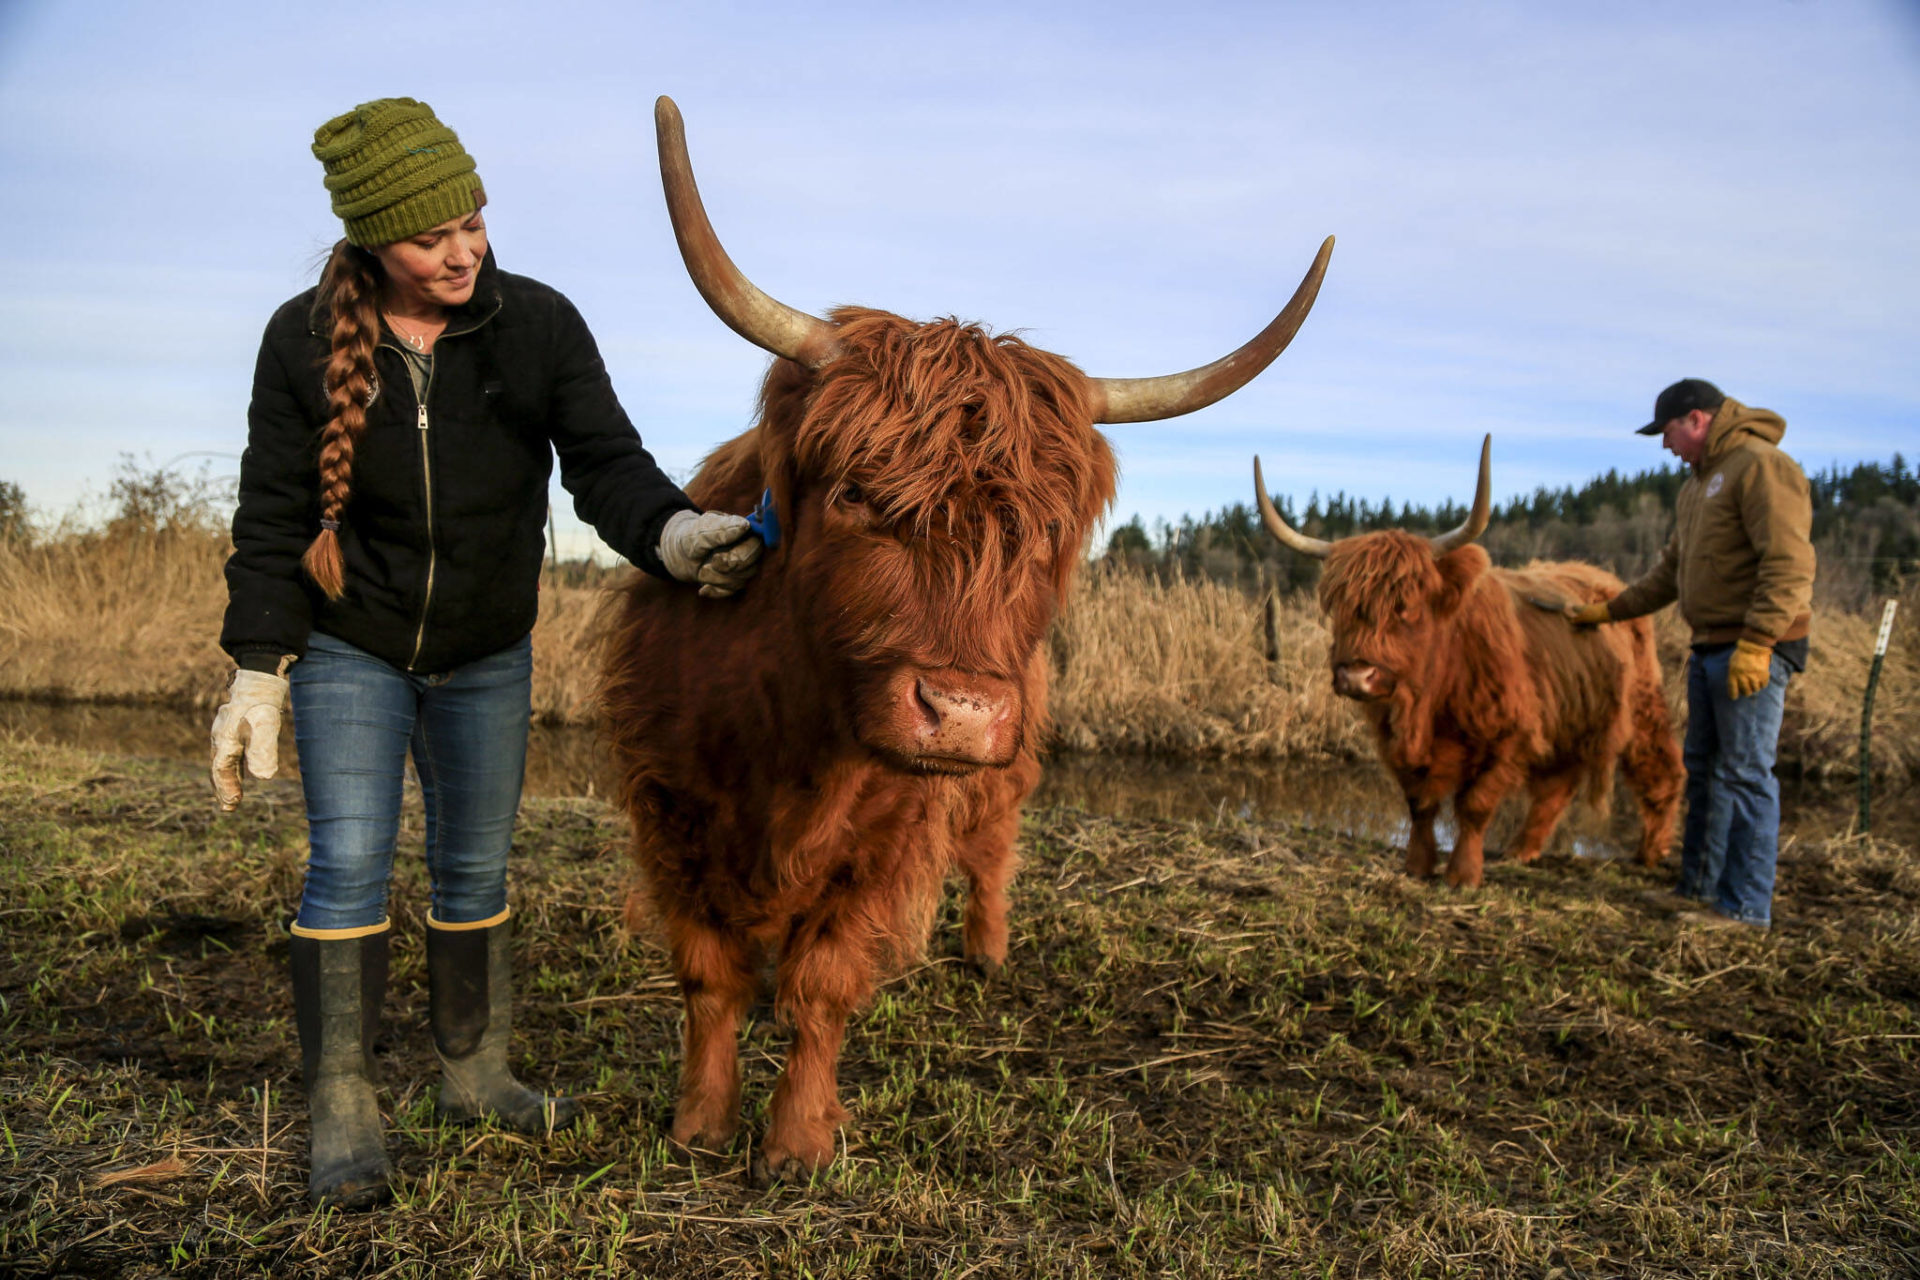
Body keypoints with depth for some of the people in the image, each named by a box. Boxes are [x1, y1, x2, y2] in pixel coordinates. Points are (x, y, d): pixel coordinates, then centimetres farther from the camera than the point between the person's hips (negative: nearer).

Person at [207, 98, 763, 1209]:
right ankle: (343, 1111, 6)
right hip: (347, 649, -1)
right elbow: (273, 520, -7)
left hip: (488, 656, 2)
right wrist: (256, 674, -9)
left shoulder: (539, 324, -11)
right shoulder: (306, 341, -11)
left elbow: (605, 461, -15)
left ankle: (476, 1074, 29)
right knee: (350, 860, -7)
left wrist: (669, 530, -37)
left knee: (477, 868, 11)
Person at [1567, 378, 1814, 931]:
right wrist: (1609, 611, 27)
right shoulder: (1697, 486, 20)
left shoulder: (1761, 465, -11)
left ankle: (1746, 906, 1)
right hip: (1710, 647, 10)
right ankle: (1700, 888, 25)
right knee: (1703, 768, 14)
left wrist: (1755, 642, -24)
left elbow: (1789, 564, -19)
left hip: (1755, 650, -10)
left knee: (1744, 773, -6)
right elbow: (1672, 571, 28)